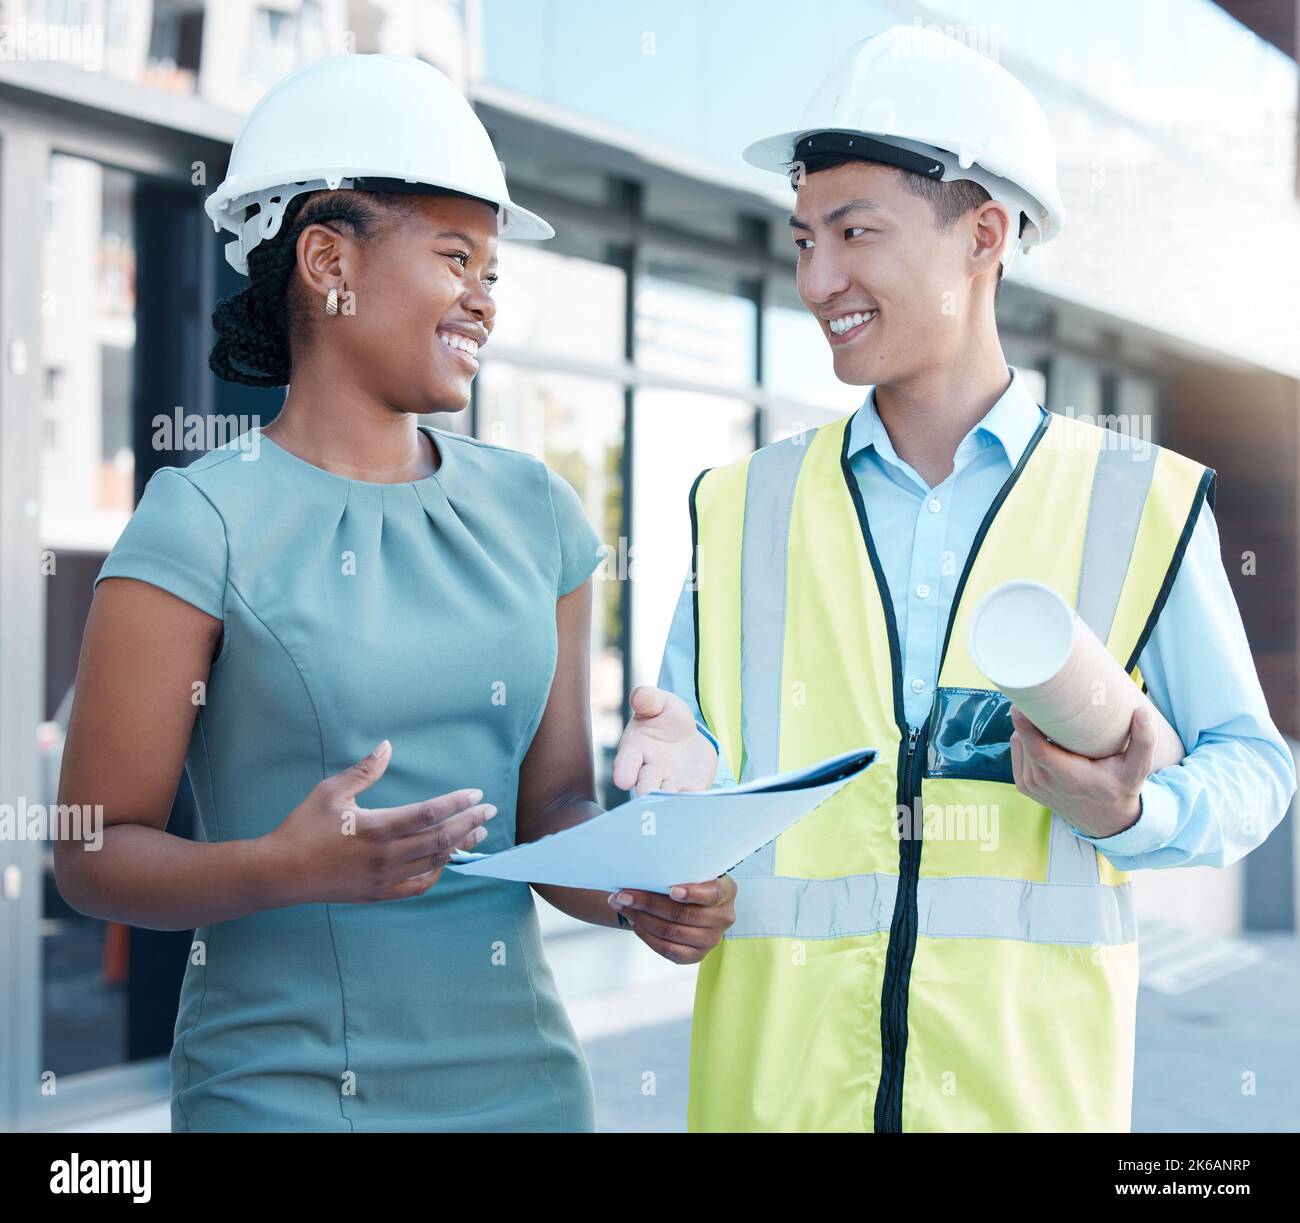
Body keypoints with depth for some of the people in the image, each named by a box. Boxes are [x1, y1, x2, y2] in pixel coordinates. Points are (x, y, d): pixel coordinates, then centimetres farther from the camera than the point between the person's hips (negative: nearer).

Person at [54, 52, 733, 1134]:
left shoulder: (532, 512, 7)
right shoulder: (205, 523, -8)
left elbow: (555, 810, 9)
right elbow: (95, 852, -8)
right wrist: (287, 867, -25)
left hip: (522, 1072, 5)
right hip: (282, 1085, -4)